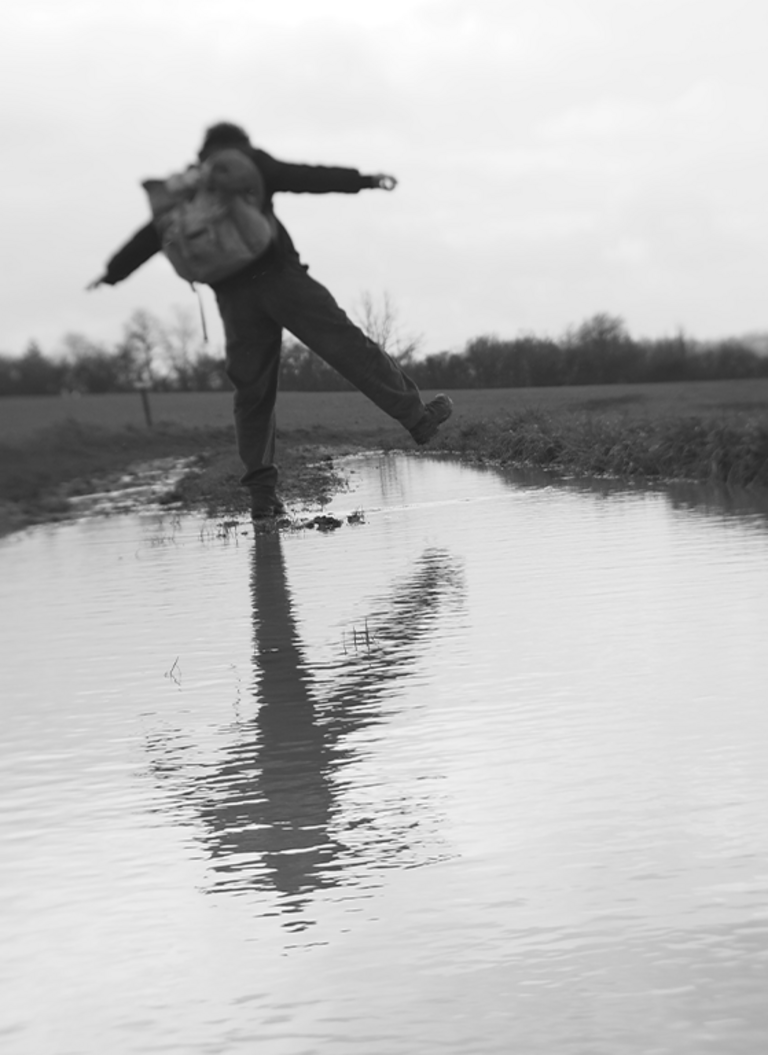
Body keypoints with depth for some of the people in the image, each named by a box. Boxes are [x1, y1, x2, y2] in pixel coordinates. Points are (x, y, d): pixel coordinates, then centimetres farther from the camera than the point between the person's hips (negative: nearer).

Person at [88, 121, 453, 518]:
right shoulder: (249, 165, 10)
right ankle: (416, 415, -10)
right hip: (277, 276, -4)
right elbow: (305, 177, -1)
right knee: (345, 343, -5)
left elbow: (150, 235, 32)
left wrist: (114, 272, 46)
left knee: (253, 394, 7)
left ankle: (262, 493, 2)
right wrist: (363, 180, 1)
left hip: (233, 298, 4)